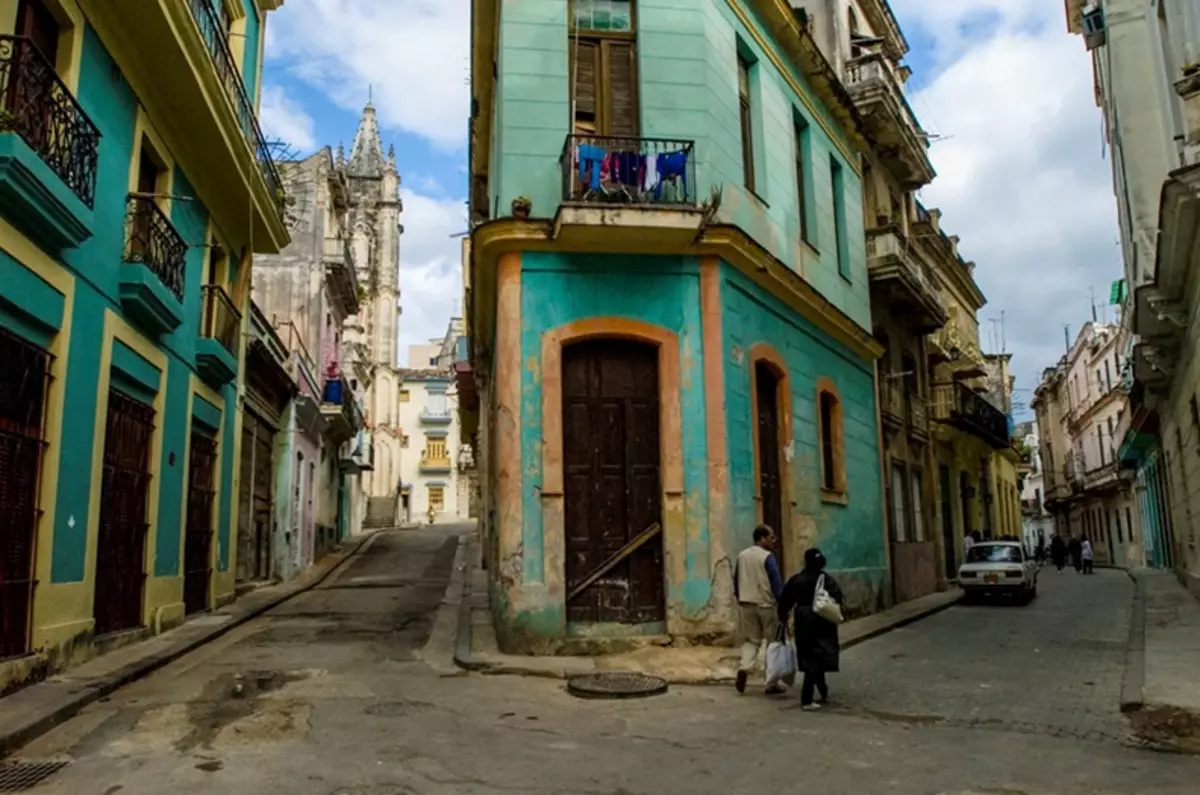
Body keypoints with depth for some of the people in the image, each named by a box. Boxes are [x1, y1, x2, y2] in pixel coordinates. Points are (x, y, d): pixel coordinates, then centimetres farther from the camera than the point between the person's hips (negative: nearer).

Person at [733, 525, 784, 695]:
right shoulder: (768, 557, -12)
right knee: (772, 642, 8)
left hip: (746, 604, 5)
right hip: (767, 604, -5)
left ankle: (744, 667, -14)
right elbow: (776, 583, -13)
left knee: (750, 640, 13)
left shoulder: (742, 556, 7)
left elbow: (736, 579, 12)